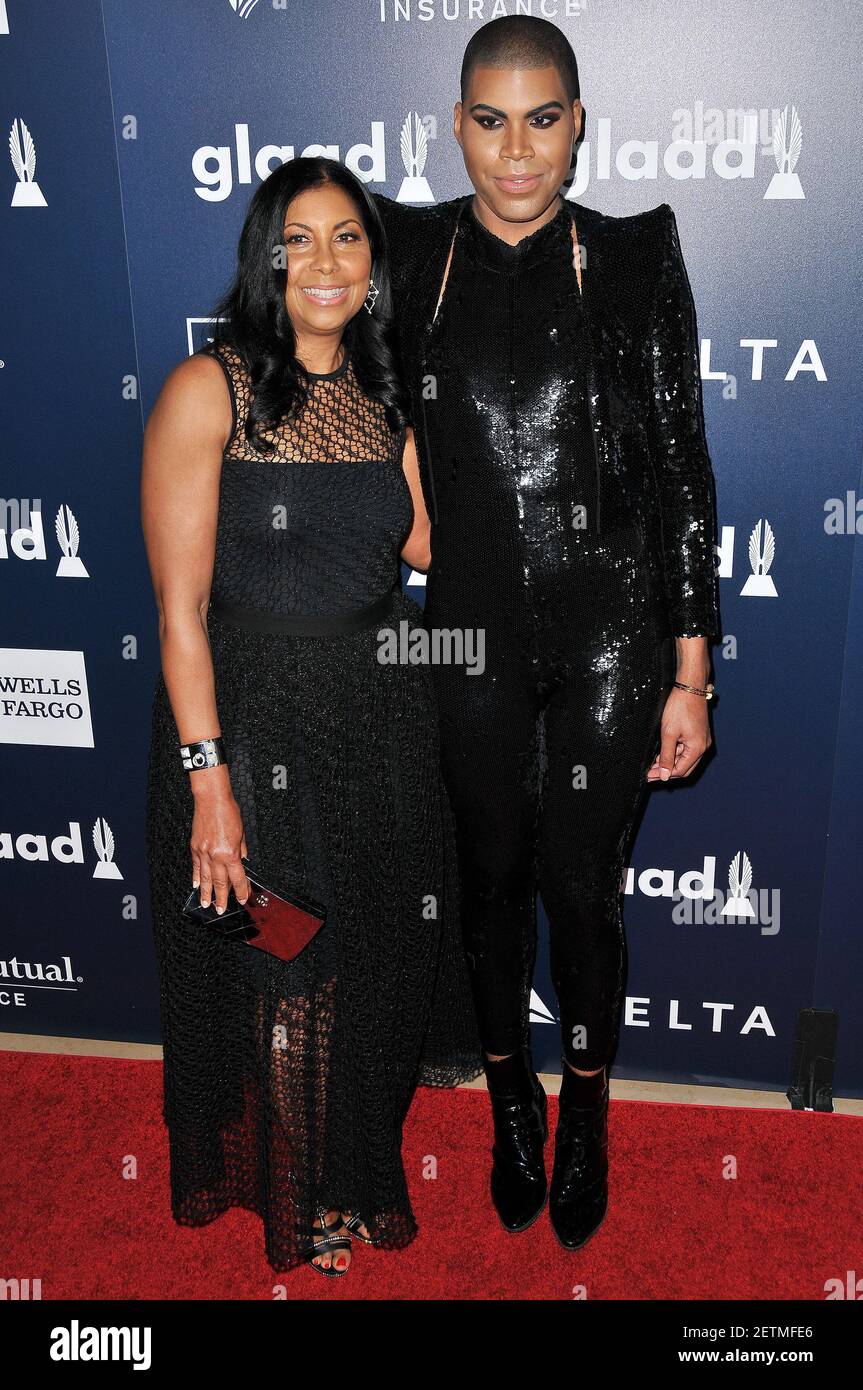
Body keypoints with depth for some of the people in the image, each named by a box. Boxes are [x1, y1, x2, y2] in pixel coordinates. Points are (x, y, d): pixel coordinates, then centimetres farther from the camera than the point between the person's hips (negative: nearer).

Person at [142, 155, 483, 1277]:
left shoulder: (382, 397, 8)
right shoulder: (209, 389, -11)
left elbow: (423, 547, -3)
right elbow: (180, 607, -14)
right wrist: (208, 776, -19)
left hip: (382, 719, 5)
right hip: (255, 722, -5)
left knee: (373, 958, 17)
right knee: (288, 976, 10)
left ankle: (360, 1169, 44)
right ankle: (304, 1204, 37)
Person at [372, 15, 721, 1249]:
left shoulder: (634, 263, -2)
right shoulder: (410, 255, 2)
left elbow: (681, 474, -3)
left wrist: (690, 673, -5)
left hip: (610, 635, -1)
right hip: (470, 634, 2)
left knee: (583, 889, 6)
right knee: (493, 880, 14)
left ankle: (586, 1121, 33)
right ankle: (512, 1102, 39)